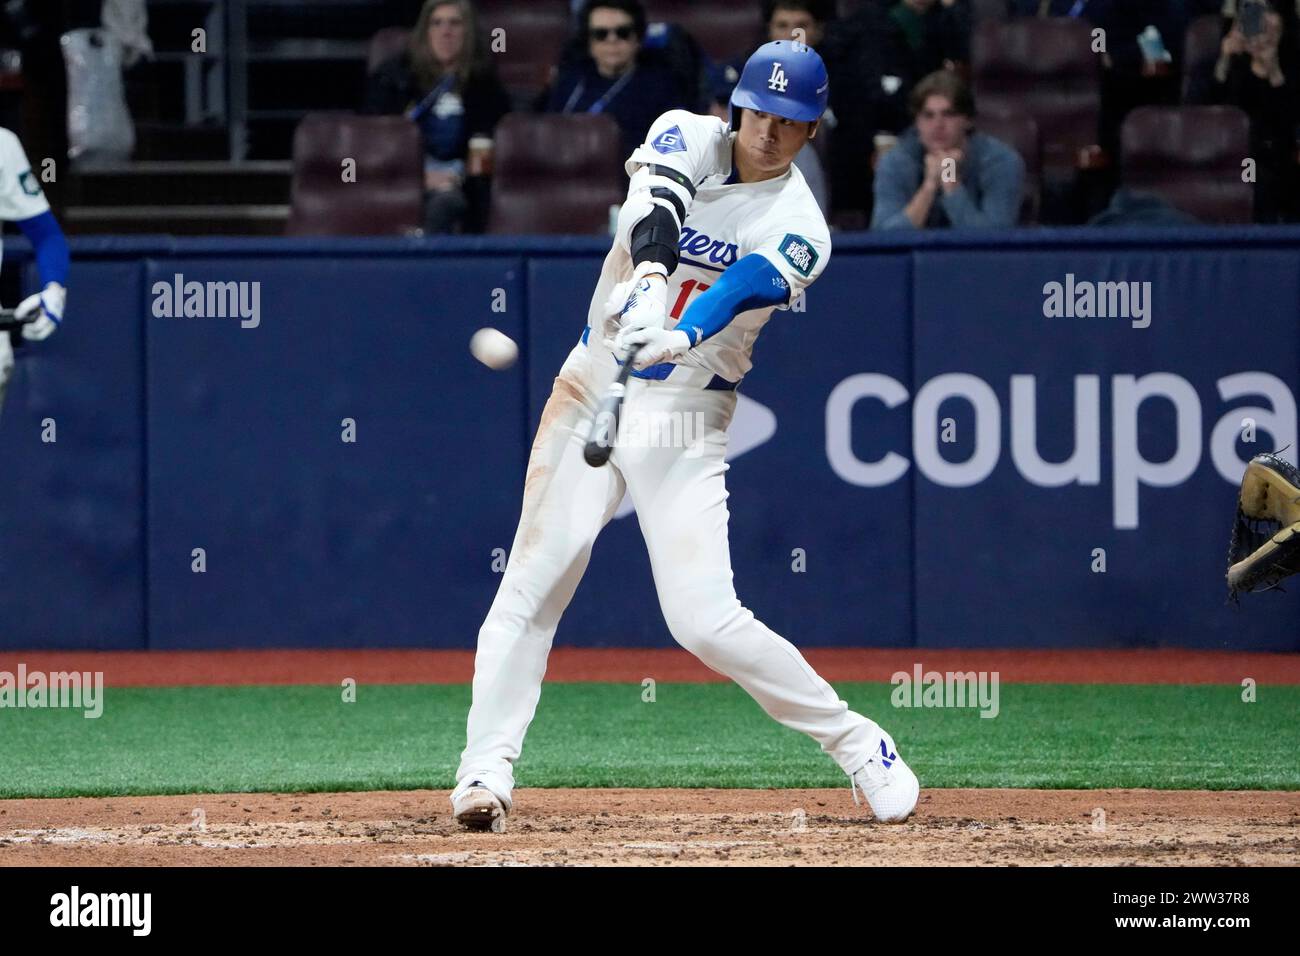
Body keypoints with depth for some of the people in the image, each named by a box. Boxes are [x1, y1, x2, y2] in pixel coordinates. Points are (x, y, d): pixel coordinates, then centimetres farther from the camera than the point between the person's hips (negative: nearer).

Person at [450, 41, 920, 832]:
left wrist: (677, 336, -49)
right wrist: (650, 278, -44)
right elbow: (653, 210, -22)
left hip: (686, 418, -3)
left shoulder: (799, 232, -8)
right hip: (593, 386, 3)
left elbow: (737, 293, -27)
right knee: (533, 582, -7)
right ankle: (487, 769, -4)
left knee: (705, 619, -12)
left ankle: (856, 744, 2)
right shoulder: (689, 139, -1)